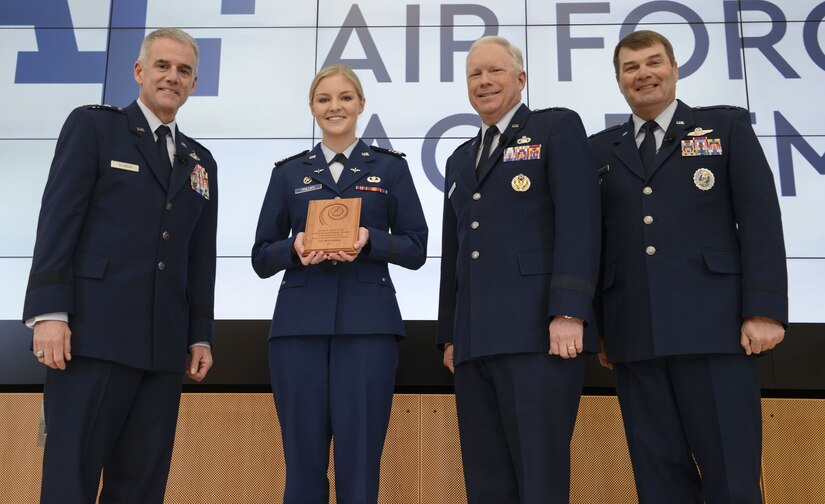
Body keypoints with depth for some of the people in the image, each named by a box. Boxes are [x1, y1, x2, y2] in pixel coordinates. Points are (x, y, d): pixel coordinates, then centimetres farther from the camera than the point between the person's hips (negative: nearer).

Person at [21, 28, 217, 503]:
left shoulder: (201, 161, 19)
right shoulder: (93, 125, 6)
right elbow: (58, 220, -4)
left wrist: (201, 336, 11)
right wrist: (49, 312, -13)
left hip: (164, 342, 5)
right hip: (95, 330, -4)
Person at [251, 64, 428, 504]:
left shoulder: (390, 167, 11)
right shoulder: (288, 172, 14)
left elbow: (416, 250, 5)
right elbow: (261, 258, 10)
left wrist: (370, 240, -13)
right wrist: (294, 246, -11)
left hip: (367, 325, -1)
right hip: (299, 325, 2)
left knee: (359, 466, -2)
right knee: (303, 464, 3)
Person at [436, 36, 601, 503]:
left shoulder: (559, 128, 6)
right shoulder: (460, 159, 25)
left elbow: (579, 221, -7)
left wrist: (569, 312, -17)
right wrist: (450, 333, 17)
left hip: (539, 333, -6)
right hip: (474, 342, 6)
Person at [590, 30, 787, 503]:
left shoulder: (727, 126, 11)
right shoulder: (600, 149, 17)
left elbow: (760, 219, 2)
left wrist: (765, 310, -9)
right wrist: (595, 324, 5)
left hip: (714, 326, -2)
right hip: (634, 336, 2)